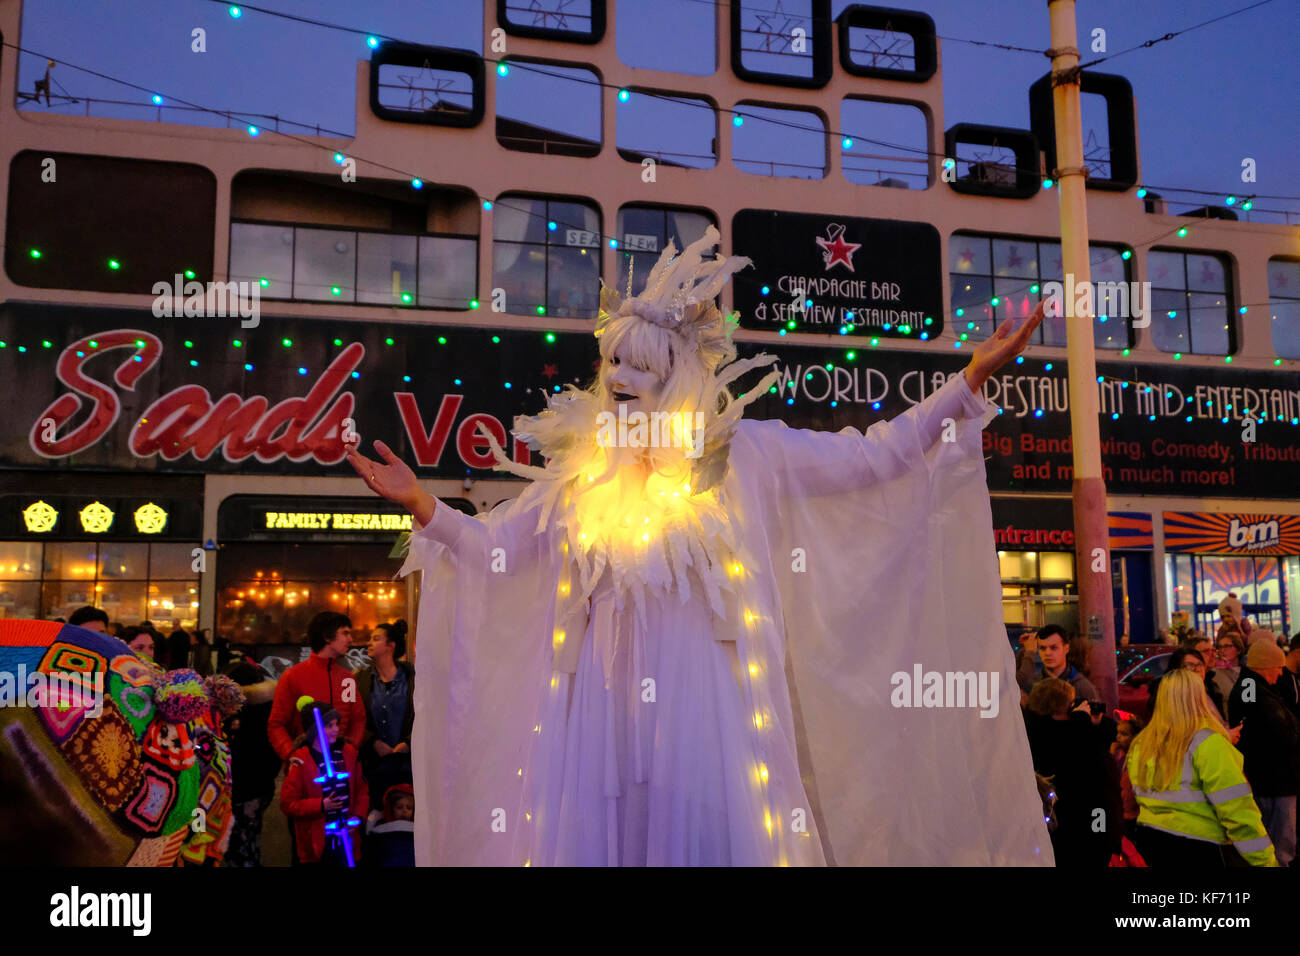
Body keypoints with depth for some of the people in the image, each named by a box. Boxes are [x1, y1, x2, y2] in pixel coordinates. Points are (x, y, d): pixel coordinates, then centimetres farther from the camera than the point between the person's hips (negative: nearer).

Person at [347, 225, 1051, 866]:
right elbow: (492, 547, 14)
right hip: (603, 696, 2)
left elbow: (875, 456, 1)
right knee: (596, 834, 4)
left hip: (705, 694, -2)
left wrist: (972, 378, -3)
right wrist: (425, 509, 2)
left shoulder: (747, 454, 3)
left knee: (712, 835, -1)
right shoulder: (582, 470, 9)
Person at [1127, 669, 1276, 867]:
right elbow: (1236, 811, -17)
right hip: (1194, 849, -6)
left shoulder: (1140, 745, 3)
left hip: (1148, 837, 6)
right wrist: (1265, 861, -11)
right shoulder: (1208, 744, -16)